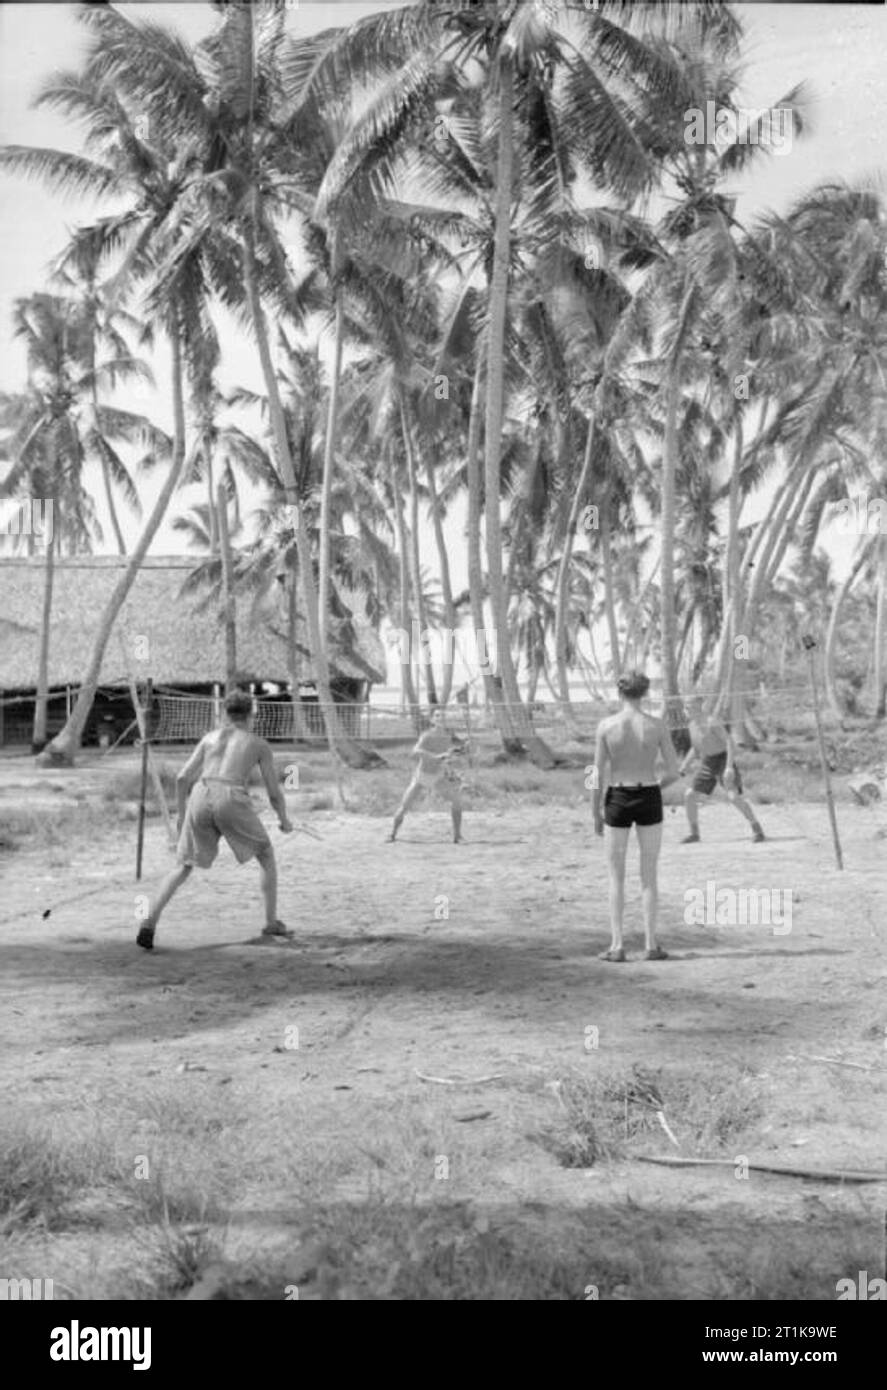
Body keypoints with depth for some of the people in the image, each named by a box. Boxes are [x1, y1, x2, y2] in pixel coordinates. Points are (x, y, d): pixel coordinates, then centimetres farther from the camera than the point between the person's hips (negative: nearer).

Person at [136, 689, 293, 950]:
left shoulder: (210, 737, 24)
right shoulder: (260, 744, 17)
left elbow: (182, 778, 15)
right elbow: (274, 792, 16)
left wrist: (182, 815, 28)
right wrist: (284, 820, 34)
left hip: (200, 799, 3)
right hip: (231, 801, -3)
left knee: (183, 868, 16)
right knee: (267, 856, 21)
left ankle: (150, 922, -4)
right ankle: (271, 923, 19)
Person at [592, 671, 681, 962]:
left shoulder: (606, 725, -8)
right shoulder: (657, 725, -6)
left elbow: (599, 774, -6)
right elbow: (674, 772, -3)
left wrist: (596, 813, 4)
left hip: (617, 800, -1)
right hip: (649, 800, 1)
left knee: (616, 876, 9)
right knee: (649, 875, 10)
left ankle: (617, 946, 7)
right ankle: (651, 945, 10)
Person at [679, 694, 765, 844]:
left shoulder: (712, 722, -19)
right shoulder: (692, 725, 7)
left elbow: (729, 742, -23)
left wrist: (729, 767, -30)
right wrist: (684, 765, 13)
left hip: (723, 760, -8)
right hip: (707, 763, 8)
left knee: (734, 797, -20)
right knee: (689, 795, 2)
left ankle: (757, 829, -5)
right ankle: (694, 833, 14)